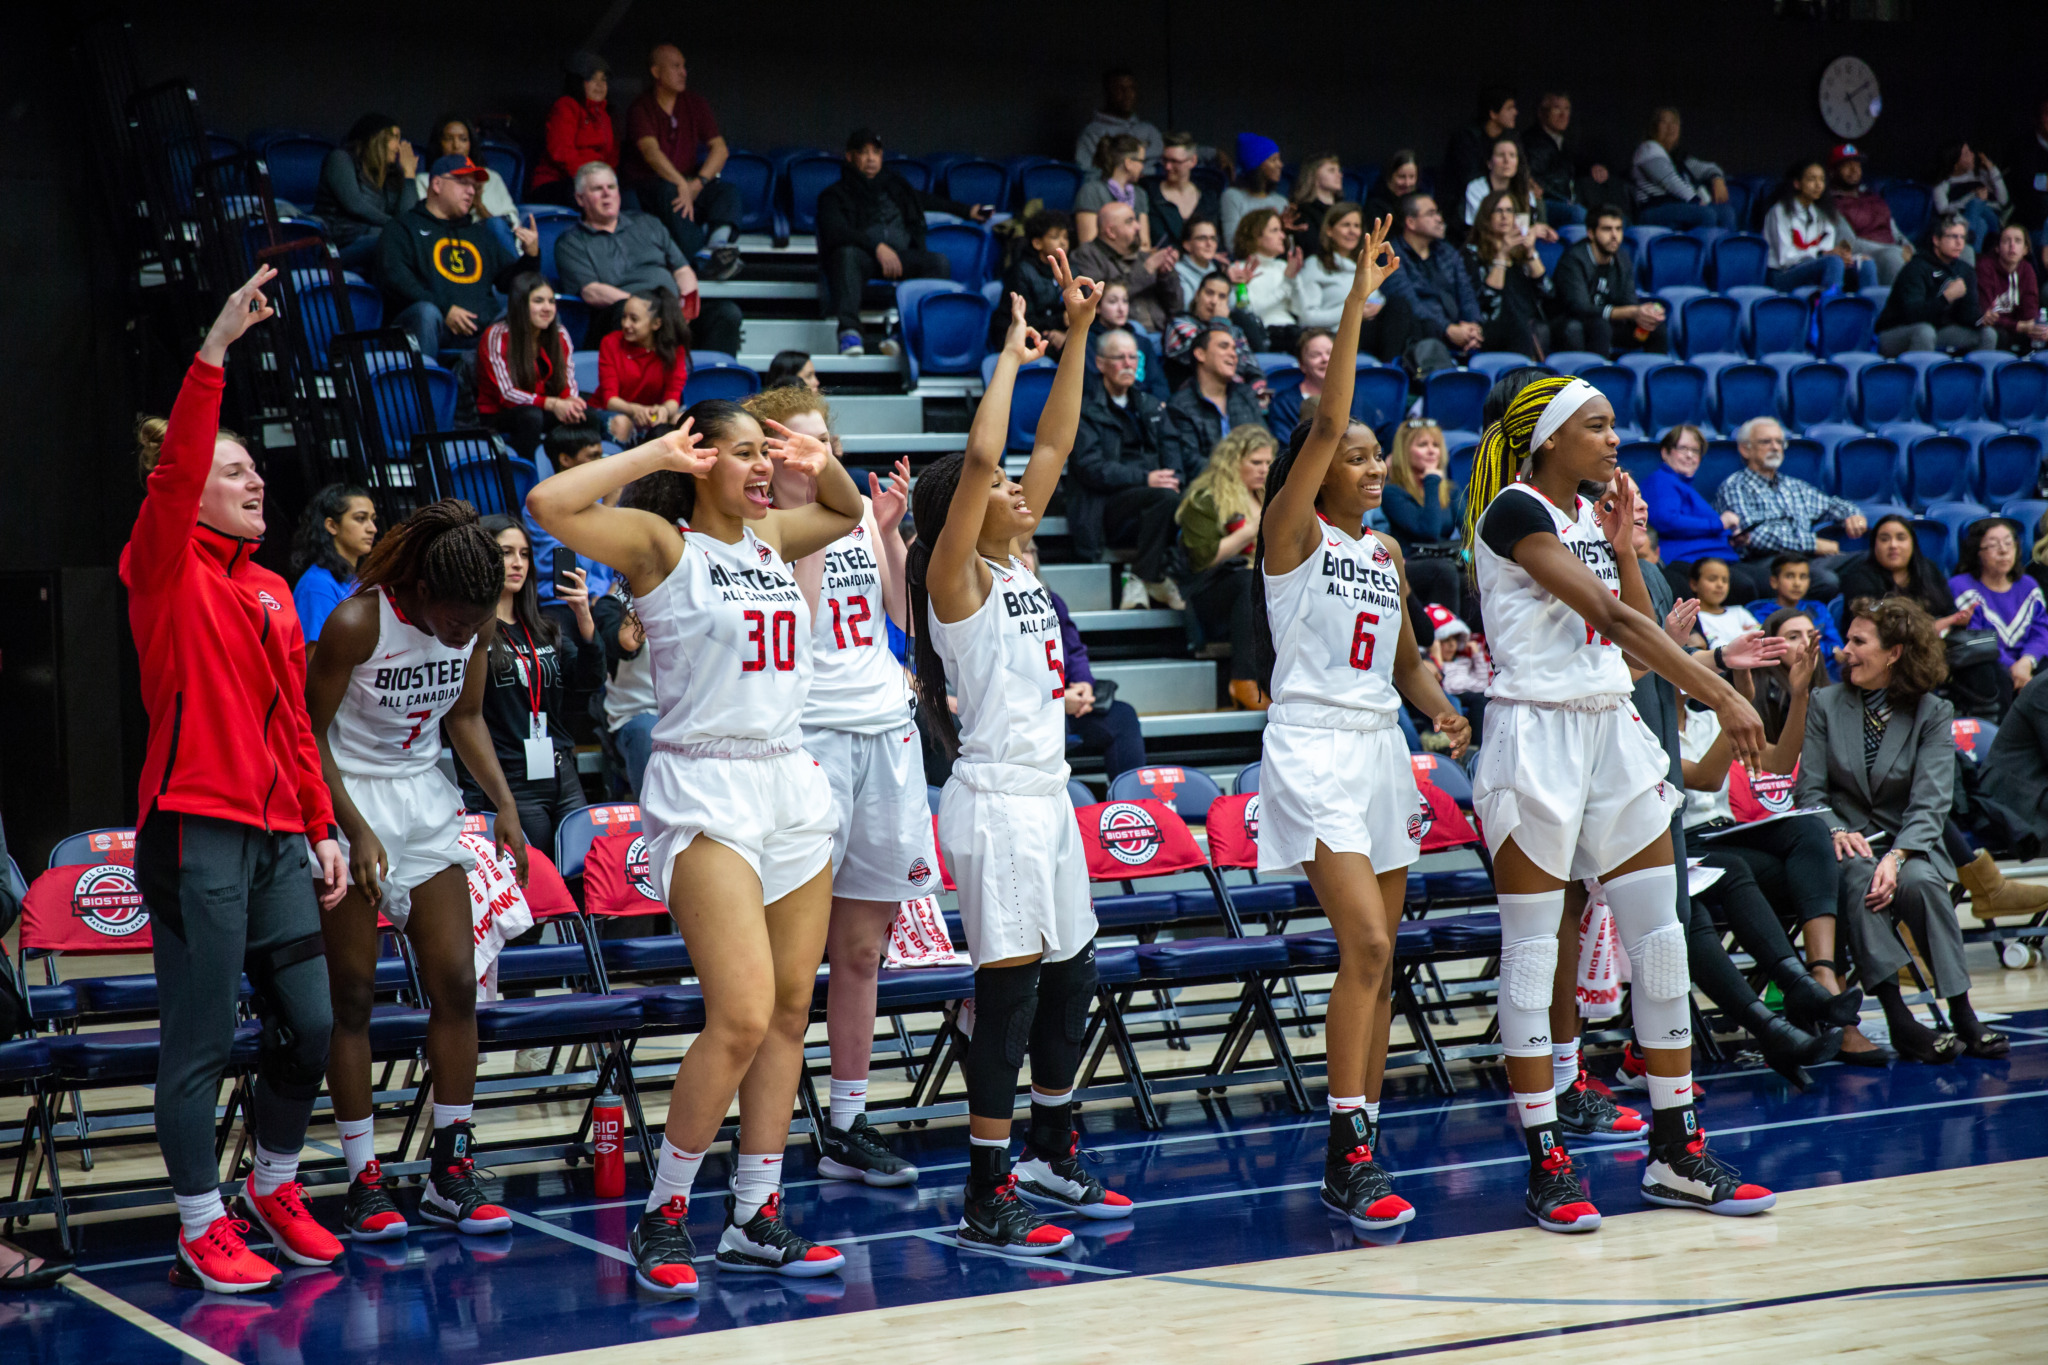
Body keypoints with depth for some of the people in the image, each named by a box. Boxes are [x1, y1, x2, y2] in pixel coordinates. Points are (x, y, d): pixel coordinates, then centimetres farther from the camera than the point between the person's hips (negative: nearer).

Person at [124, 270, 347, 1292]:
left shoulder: (273, 593, 17)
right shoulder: (167, 573, -1)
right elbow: (171, 471, -19)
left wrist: (322, 829, 16)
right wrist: (216, 348, -25)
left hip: (277, 835, 7)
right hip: (196, 831, -7)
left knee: (308, 1026, 8)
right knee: (200, 1041, -4)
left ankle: (274, 1188, 28)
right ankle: (202, 1227, 7)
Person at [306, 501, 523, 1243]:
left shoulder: (474, 623, -6)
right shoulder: (356, 623, -21)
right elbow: (309, 736, -14)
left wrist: (504, 803, 1)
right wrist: (357, 831, -20)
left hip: (425, 798, 5)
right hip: (348, 801, -5)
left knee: (456, 982, 0)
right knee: (352, 995, -2)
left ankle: (451, 1171, 7)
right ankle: (363, 1179, 5)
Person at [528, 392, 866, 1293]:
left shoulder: (771, 536, 13)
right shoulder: (660, 541, -5)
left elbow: (849, 513, 34)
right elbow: (550, 504, -21)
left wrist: (822, 463, 13)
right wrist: (653, 454, -13)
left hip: (792, 784, 7)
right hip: (704, 790, -7)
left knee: (789, 1011, 7)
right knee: (742, 1015, -16)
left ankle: (754, 1220, 16)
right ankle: (663, 1213, 0)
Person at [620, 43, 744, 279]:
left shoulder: (695, 103, 9)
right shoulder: (640, 109, -5)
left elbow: (720, 149, 0)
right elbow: (651, 152, -22)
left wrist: (698, 183, -17)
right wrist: (682, 185, -36)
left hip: (688, 184, 4)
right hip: (647, 187, -4)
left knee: (728, 190, -25)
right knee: (668, 192, -39)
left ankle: (720, 244, -53)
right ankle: (700, 257, -49)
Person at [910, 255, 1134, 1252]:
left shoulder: (1016, 566, 12)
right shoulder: (956, 577, -9)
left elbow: (1053, 446, 12)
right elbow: (981, 456, -23)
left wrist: (1077, 334, 8)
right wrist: (1012, 356, -14)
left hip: (1047, 795, 9)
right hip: (996, 802, -9)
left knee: (1070, 981, 15)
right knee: (1011, 992, -7)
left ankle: (1051, 1158, 31)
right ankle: (986, 1199, -2)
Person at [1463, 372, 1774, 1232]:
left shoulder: (1591, 515, 14)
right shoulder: (1514, 511, -12)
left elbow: (1638, 634, 14)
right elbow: (1617, 618, -19)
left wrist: (1623, 544, 4)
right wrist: (1721, 695, -22)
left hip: (1612, 732, 8)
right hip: (1536, 734, -8)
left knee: (1661, 940, 7)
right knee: (1532, 950, -2)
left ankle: (1677, 1154, 15)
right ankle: (1547, 1163, 4)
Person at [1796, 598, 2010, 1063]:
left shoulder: (1932, 713, 3)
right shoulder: (1826, 705, 8)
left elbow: (1929, 803, -9)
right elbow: (1810, 792, 1)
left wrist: (1897, 858, -27)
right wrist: (1837, 833, -21)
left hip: (1911, 845, 0)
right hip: (1848, 845, 0)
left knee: (1919, 882, -35)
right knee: (1859, 878, -35)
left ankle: (1962, 1015, -29)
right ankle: (1899, 1021, -39)